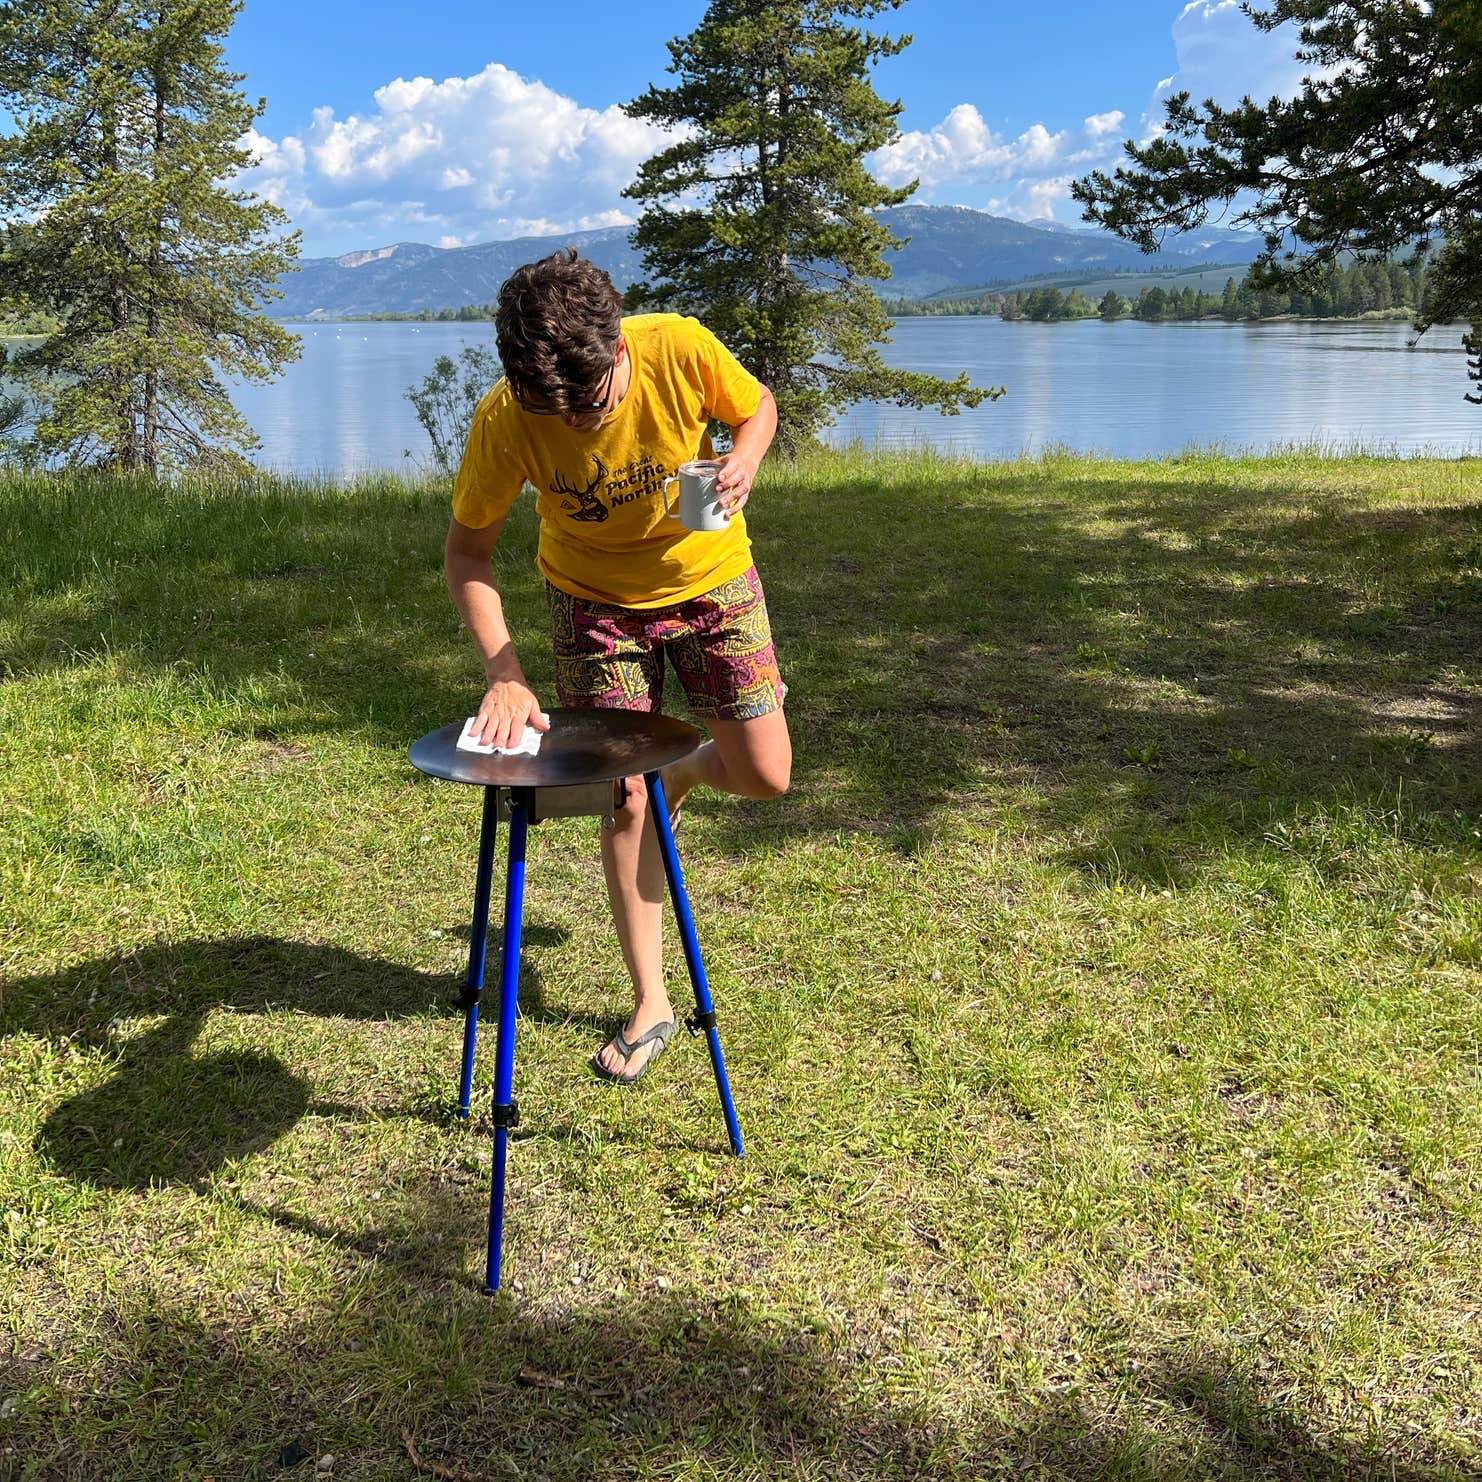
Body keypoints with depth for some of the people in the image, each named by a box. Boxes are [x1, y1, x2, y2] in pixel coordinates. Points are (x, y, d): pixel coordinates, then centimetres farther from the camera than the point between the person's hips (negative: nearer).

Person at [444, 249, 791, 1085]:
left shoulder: (681, 350, -28)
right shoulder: (504, 421, -28)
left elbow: (758, 406, -5)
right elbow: (468, 555, -17)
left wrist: (743, 464, -28)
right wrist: (505, 672, -30)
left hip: (710, 575, 1)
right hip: (595, 598, 0)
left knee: (765, 776, -4)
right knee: (623, 800, 0)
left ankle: (685, 772, 34)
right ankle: (651, 1005, 16)